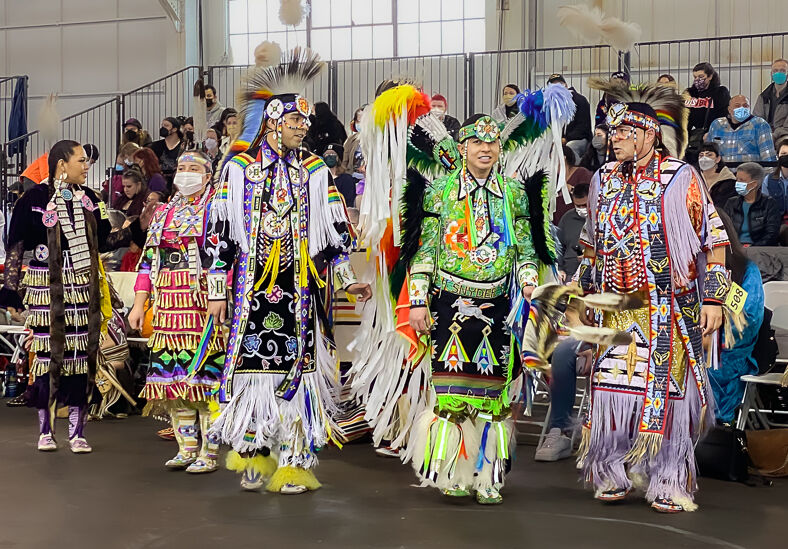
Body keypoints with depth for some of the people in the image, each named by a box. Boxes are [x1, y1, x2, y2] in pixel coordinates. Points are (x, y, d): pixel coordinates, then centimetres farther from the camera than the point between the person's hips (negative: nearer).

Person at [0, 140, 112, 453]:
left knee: (82, 354, 3)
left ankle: (77, 431, 11)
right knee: (47, 353, -1)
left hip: (84, 289, 4)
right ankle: (45, 430, 13)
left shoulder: (89, 199, 10)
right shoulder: (34, 200, -3)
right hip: (47, 289, -4)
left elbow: (101, 243, 19)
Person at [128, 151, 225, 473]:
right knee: (173, 377, 4)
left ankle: (209, 453, -1)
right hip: (168, 307, 6)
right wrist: (139, 304, 14)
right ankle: (187, 449, 14)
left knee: (205, 378, -7)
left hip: (205, 303, -6)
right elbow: (148, 260, 21)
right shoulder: (163, 213, 21)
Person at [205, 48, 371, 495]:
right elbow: (221, 232, 2)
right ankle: (254, 457, 14)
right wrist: (217, 290, -1)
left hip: (300, 289, 2)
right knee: (254, 364, 0)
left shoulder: (315, 173, 10)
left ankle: (294, 462, 5)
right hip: (253, 286, -1)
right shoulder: (239, 168, 3)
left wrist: (349, 280, 12)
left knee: (296, 367, -1)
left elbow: (335, 230, 15)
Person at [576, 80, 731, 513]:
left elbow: (714, 241, -4)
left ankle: (668, 483, 8)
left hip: (669, 311, -4)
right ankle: (612, 475, 16)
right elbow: (591, 246, 21)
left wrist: (713, 298, -8)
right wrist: (581, 294, 19)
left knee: (665, 390, -2)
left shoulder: (680, 178, -6)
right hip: (614, 311, 4)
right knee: (610, 388, 2)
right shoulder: (603, 180, 10)